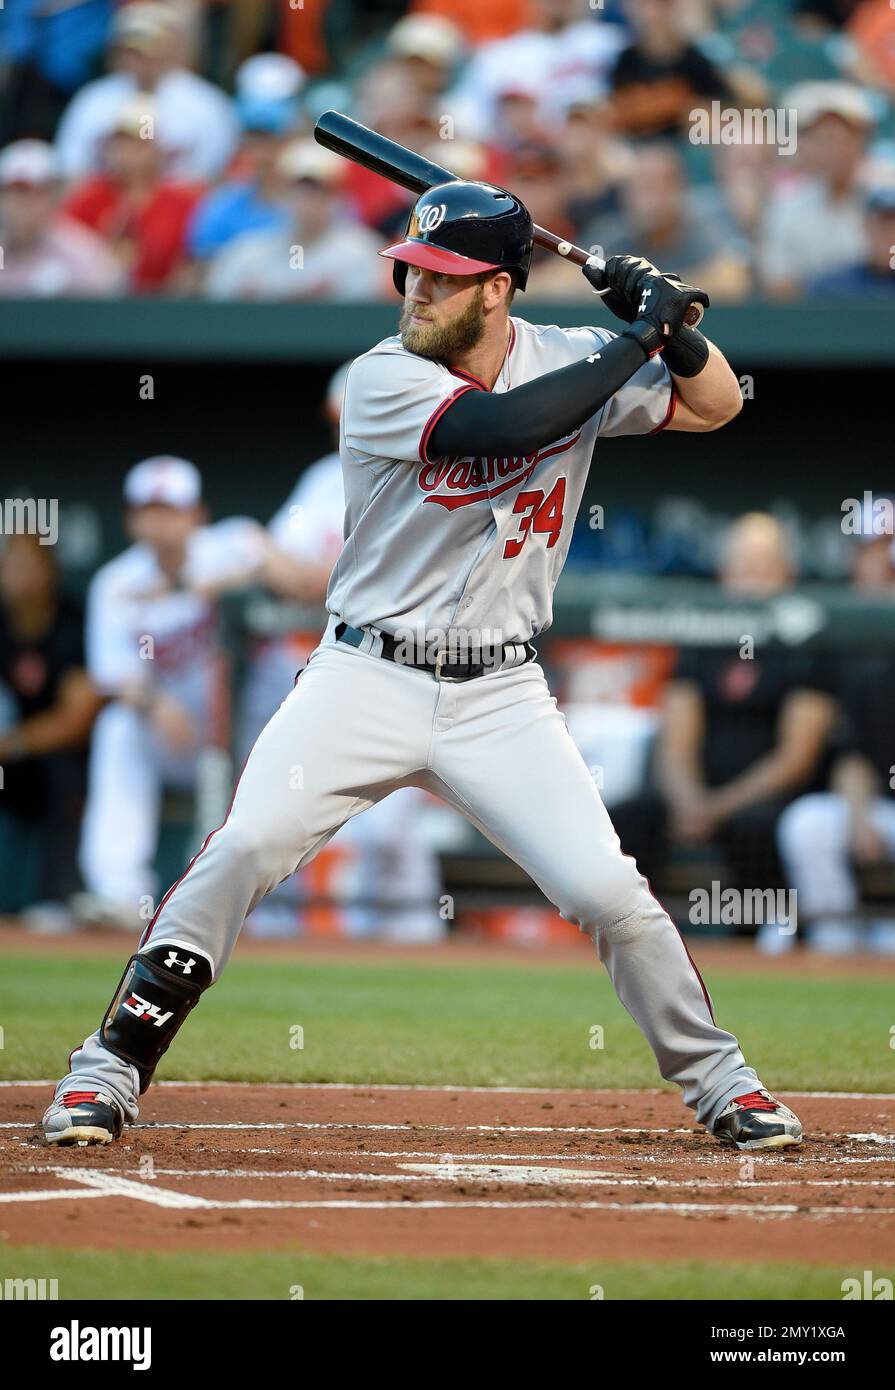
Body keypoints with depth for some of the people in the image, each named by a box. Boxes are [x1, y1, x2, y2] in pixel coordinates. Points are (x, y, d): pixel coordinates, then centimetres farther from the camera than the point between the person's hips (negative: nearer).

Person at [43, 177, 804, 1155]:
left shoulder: (566, 358, 2)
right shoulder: (385, 379, -12)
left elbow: (715, 405, 12)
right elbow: (506, 425, -28)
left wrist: (673, 322, -8)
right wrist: (641, 339, -21)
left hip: (499, 697, 3)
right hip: (367, 678, -2)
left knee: (605, 889, -9)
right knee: (247, 845, -19)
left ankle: (718, 1083, 12)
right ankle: (110, 1070, -9)